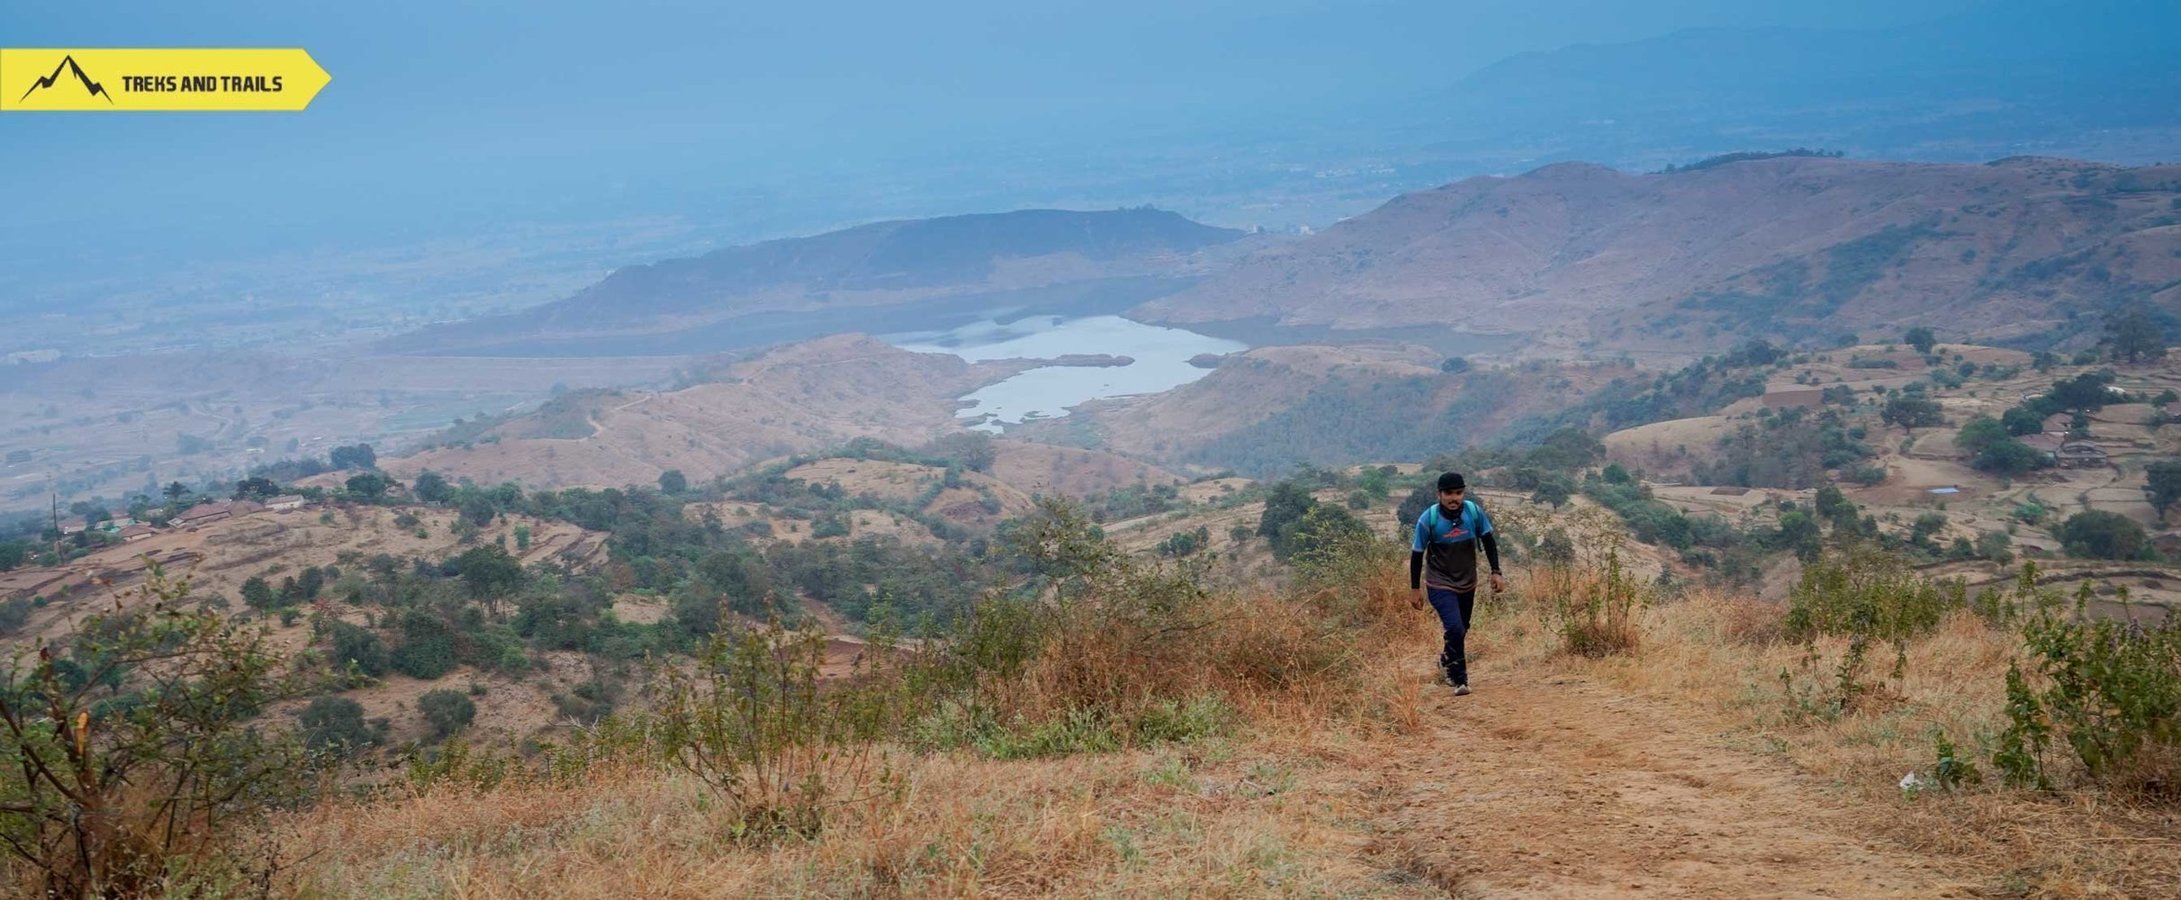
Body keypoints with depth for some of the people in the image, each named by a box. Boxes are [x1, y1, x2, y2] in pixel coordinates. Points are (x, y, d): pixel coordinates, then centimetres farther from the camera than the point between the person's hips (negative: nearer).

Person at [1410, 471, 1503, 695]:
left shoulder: (1474, 512, -14)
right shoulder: (1428, 519, -20)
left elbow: (1488, 541, 2)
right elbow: (1417, 554, -10)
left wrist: (1496, 572, -2)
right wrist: (1416, 588, -6)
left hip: (1467, 584, 4)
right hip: (1440, 585, -4)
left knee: (1461, 630, 18)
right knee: (1455, 629, -19)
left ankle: (1447, 660, 48)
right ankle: (1460, 681, -4)